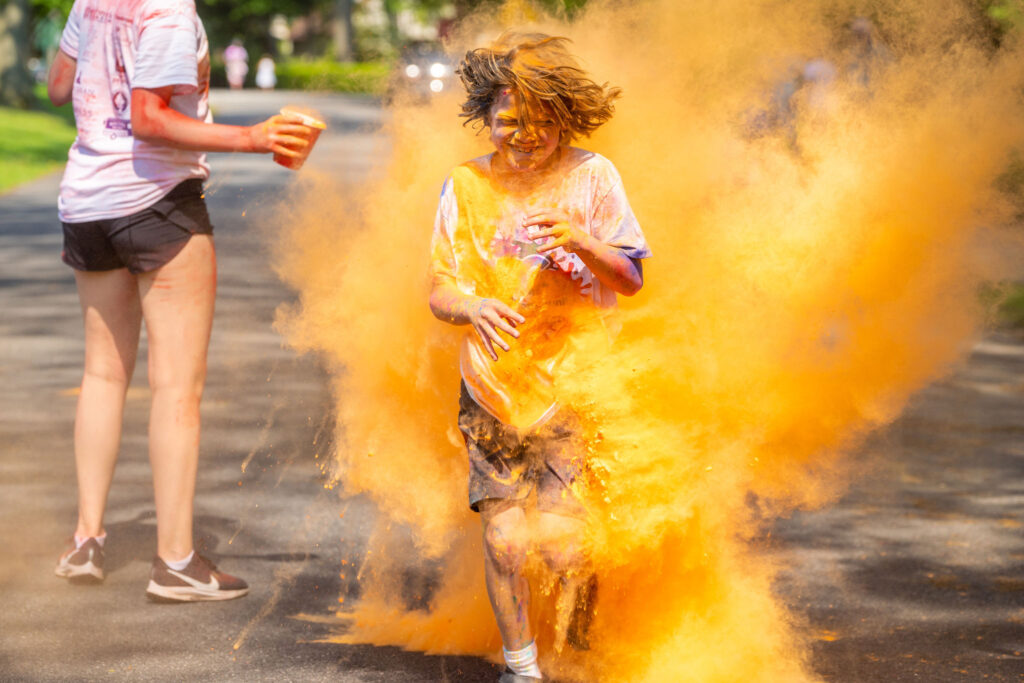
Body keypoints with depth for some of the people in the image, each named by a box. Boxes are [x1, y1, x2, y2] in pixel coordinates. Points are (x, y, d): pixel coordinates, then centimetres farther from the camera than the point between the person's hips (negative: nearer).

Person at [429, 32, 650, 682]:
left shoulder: (592, 177, -1)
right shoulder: (467, 186, 4)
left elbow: (631, 279, -5)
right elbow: (440, 292, 4)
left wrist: (582, 243, -24)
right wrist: (472, 307, -19)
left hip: (573, 382, -2)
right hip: (494, 389, 2)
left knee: (561, 540, -11)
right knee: (505, 537, -7)